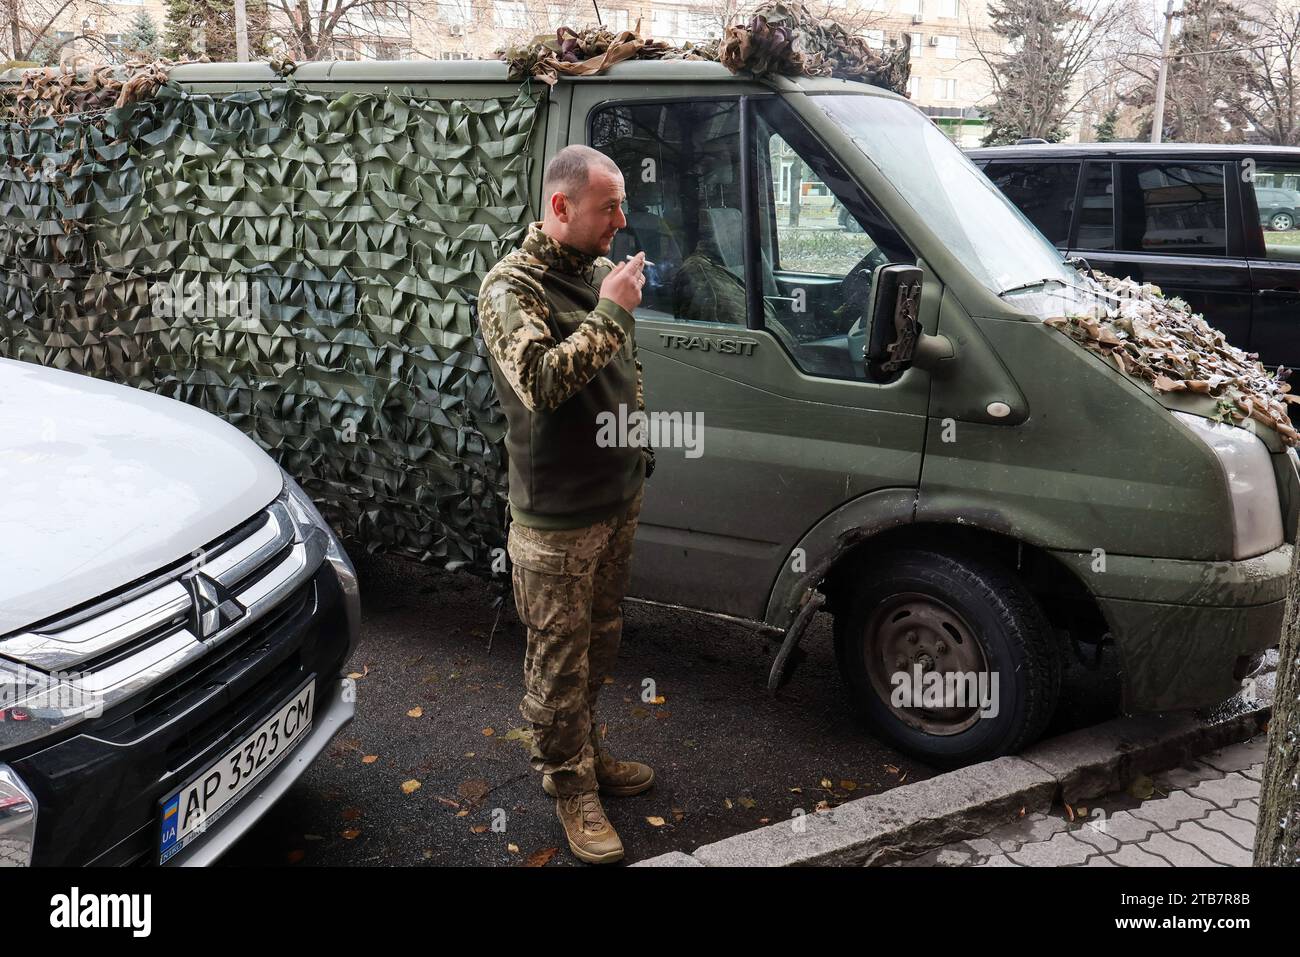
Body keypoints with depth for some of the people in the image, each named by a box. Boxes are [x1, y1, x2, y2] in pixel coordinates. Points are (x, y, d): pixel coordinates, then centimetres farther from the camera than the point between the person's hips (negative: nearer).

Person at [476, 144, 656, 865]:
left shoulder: (598, 273, 9)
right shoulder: (511, 286, -14)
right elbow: (543, 382, -30)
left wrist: (638, 454, 19)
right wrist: (609, 311, -26)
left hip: (617, 502, 8)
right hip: (556, 519, -8)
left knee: (599, 644, 20)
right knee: (560, 658, 5)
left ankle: (583, 753, 39)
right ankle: (573, 790, 22)